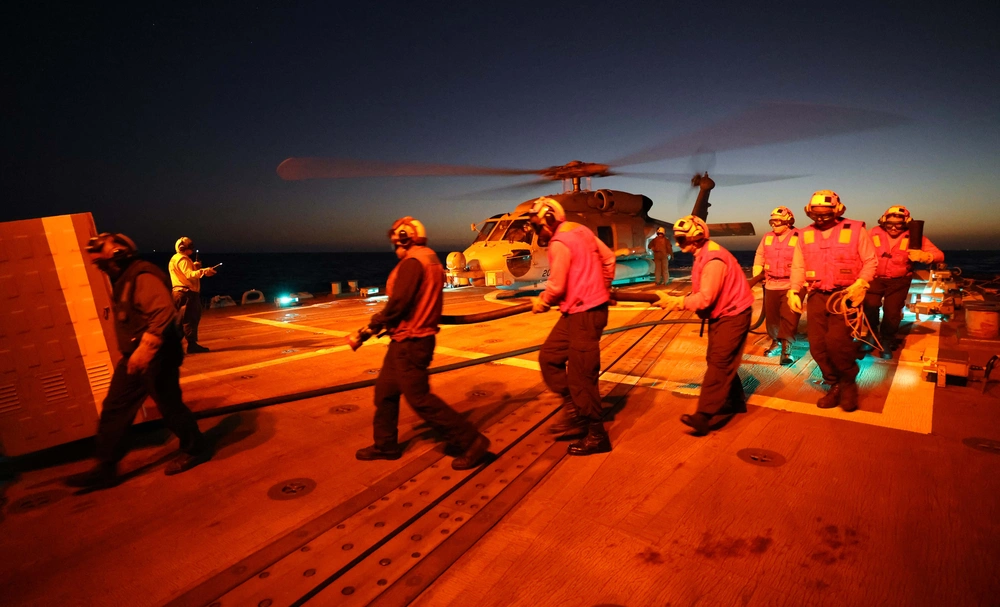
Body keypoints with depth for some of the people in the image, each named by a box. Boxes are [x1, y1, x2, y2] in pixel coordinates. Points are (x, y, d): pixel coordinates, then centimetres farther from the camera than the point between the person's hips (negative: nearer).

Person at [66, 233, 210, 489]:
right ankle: (105, 469, 19)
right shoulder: (122, 280, 14)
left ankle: (195, 449, 21)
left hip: (155, 357, -10)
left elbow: (163, 313, -30)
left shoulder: (143, 276, -18)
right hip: (134, 356, 10)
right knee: (114, 410, 10)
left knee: (169, 405, 2)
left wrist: (146, 348, -32)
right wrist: (132, 352, 23)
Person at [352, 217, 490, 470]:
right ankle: (385, 445, 29)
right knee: (385, 390, 17)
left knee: (419, 398, -4)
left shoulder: (412, 262, -17)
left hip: (410, 342, -10)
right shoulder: (431, 260, 12)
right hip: (416, 338, 10)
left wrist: (367, 330, -11)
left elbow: (397, 304, -22)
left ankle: (471, 441, 2)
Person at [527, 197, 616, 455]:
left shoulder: (559, 244, -17)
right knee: (549, 357, 15)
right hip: (584, 309, 10)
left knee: (581, 377, 0)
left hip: (583, 315, -10)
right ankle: (574, 411, 20)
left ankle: (597, 436, 14)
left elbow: (556, 287, -18)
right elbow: (608, 258, 17)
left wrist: (541, 303, 2)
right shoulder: (582, 230, 9)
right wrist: (603, 287, 28)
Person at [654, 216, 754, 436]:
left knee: (719, 363, -14)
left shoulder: (713, 259, -25)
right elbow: (702, 293, 7)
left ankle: (703, 417, -18)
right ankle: (735, 402, 30)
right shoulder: (702, 255, 7)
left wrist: (673, 302, -24)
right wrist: (675, 299, -7)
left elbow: (705, 298, -28)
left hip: (732, 315, -10)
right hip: (720, 314, 10)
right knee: (719, 360, 13)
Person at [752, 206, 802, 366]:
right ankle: (775, 342, 32)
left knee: (789, 318, -7)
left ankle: (786, 349, -1)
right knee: (771, 316, 13)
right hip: (771, 285, 5)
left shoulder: (798, 238, -9)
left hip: (790, 286, -5)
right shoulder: (767, 238, 6)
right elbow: (759, 258, 12)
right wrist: (756, 276, 3)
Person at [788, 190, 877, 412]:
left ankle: (849, 382, 7)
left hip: (844, 294, -4)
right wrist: (793, 291, -2)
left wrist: (860, 283, -16)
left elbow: (870, 261, 0)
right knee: (818, 346, 1)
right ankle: (835, 385, 21)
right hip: (817, 295, 4)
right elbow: (798, 266, 10)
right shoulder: (805, 235, 7)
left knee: (837, 340, -20)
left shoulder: (855, 230, -3)